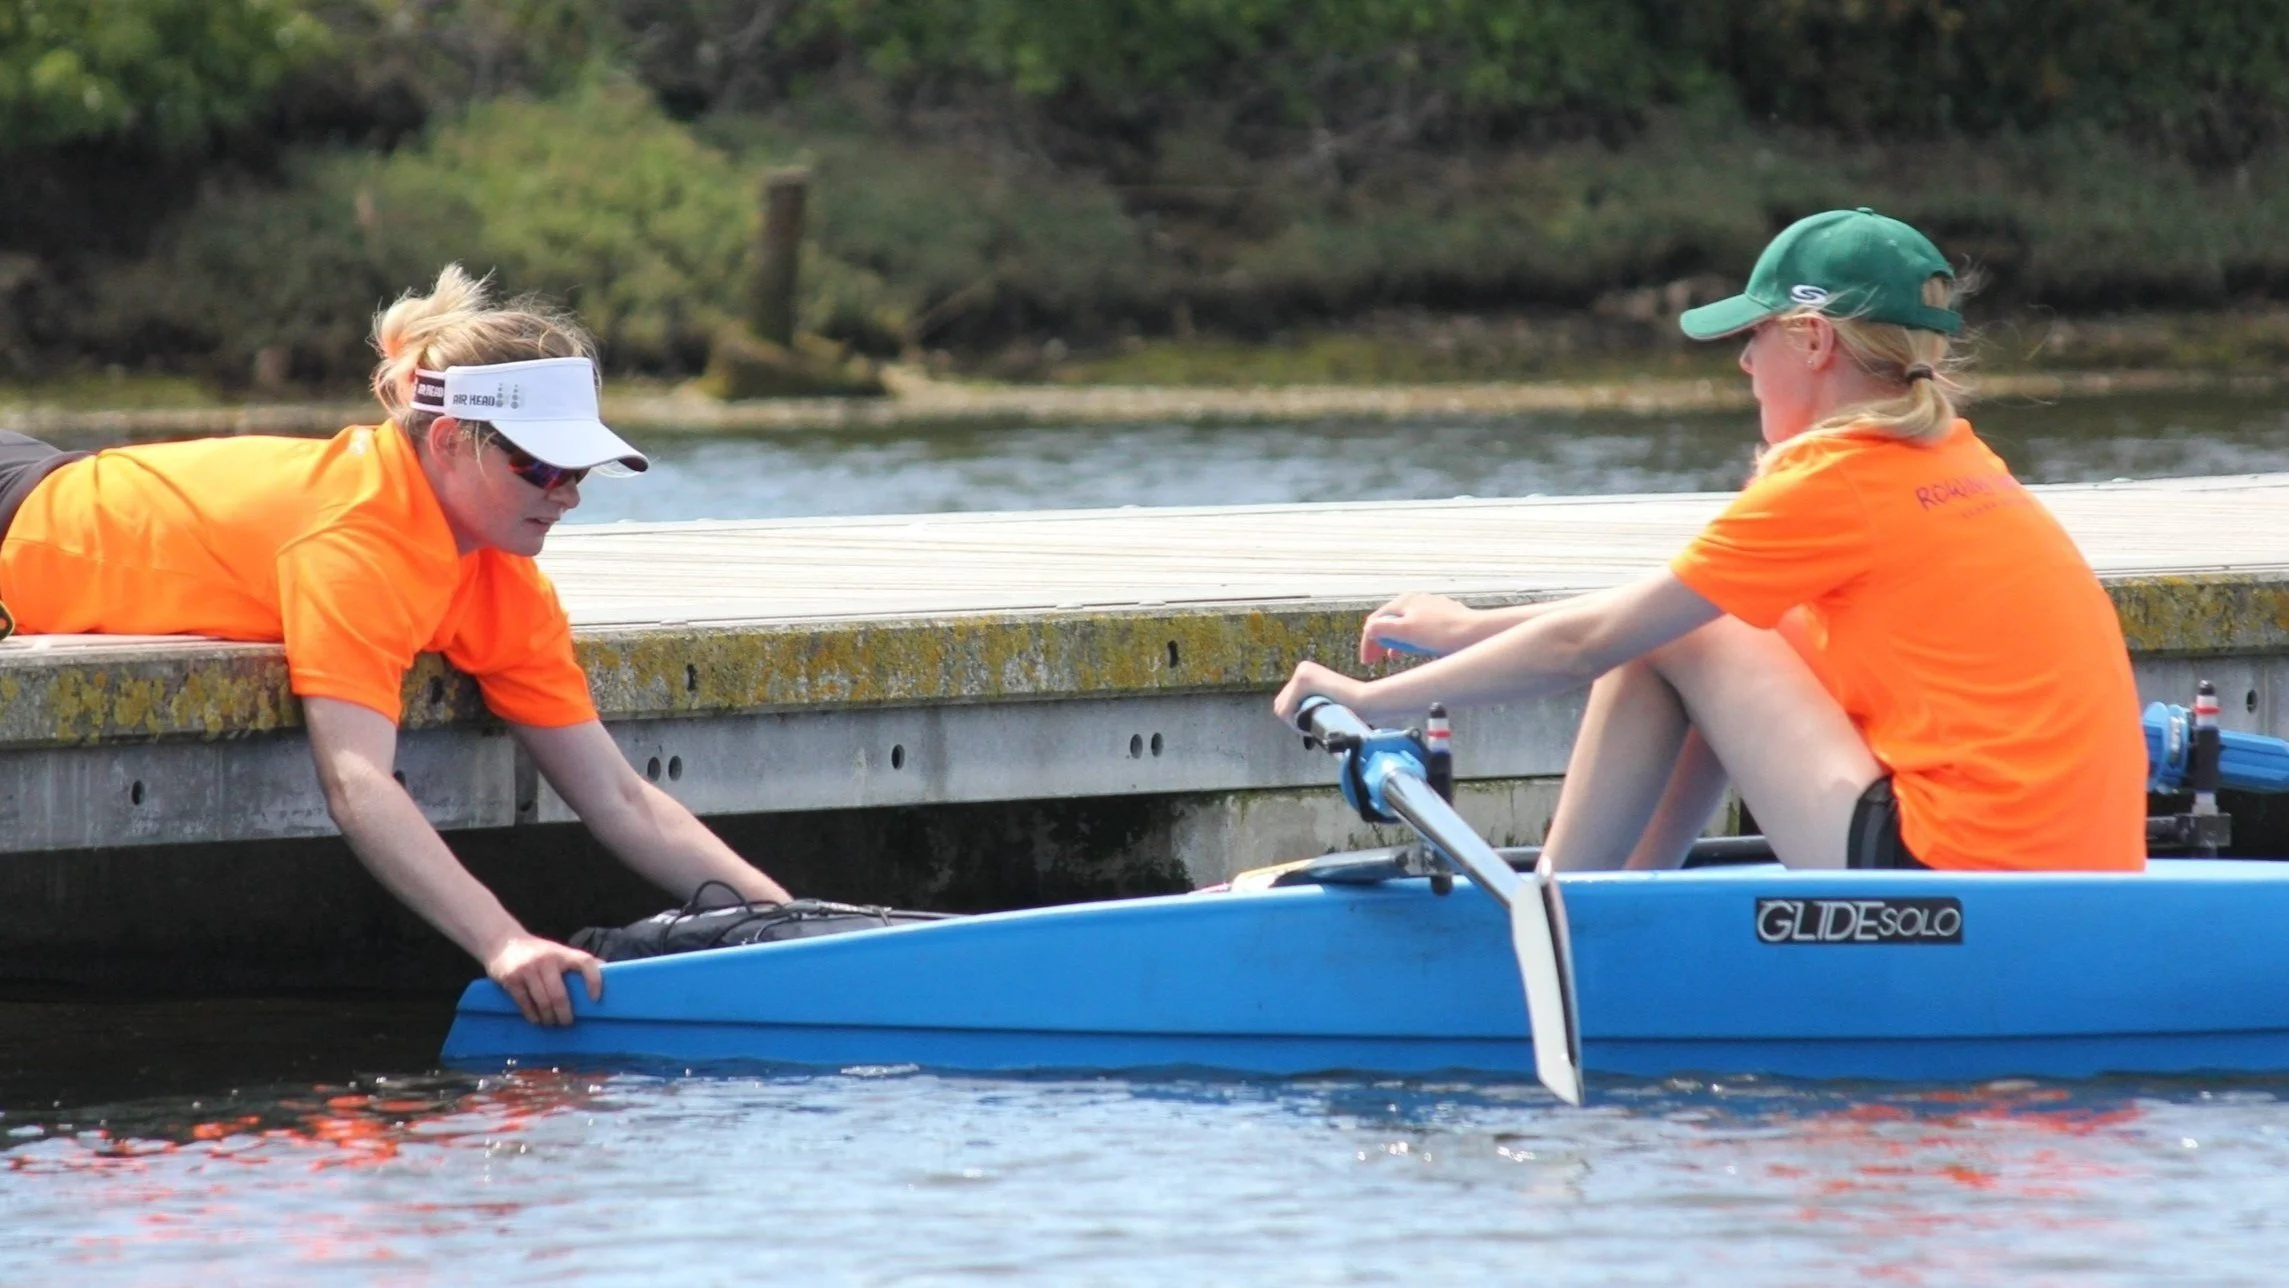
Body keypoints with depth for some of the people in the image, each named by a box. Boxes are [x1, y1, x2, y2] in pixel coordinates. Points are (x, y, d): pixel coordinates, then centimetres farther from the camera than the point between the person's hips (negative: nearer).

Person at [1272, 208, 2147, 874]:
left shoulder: (1831, 482, -8)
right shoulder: (1956, 464, 17)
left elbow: (1586, 645, -3)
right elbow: (1672, 603, 27)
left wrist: (1375, 700, 7)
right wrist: (1471, 630, 31)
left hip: (1950, 886, -9)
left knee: (1673, 643, 4)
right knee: (1722, 631, 21)